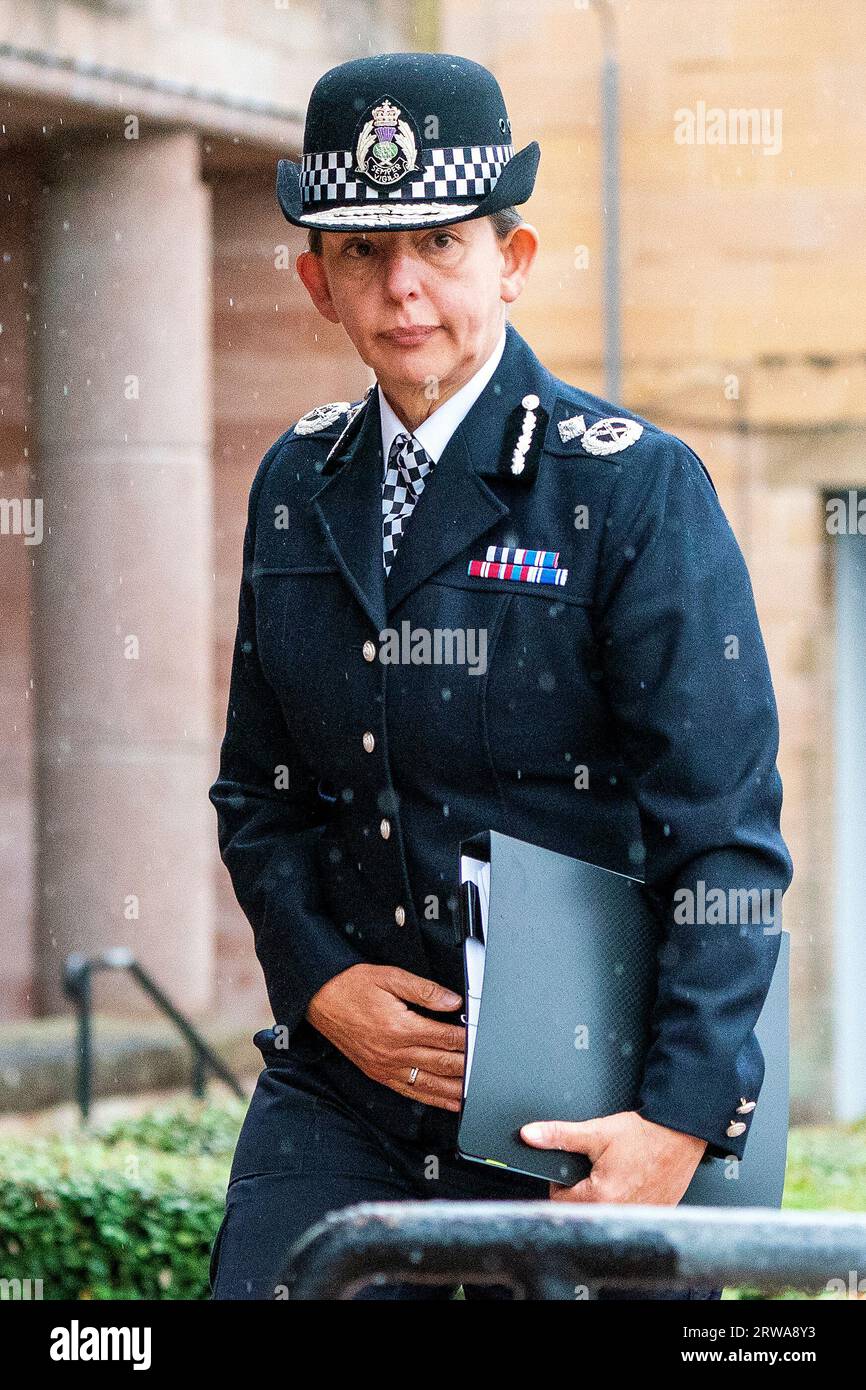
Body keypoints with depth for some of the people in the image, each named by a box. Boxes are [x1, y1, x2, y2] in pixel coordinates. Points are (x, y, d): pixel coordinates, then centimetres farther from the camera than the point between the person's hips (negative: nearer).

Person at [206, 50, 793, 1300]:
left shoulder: (636, 488, -7)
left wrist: (680, 1123, -18)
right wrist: (320, 983, -2)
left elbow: (726, 835, -10)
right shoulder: (297, 485, 9)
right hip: (343, 1088, 4)